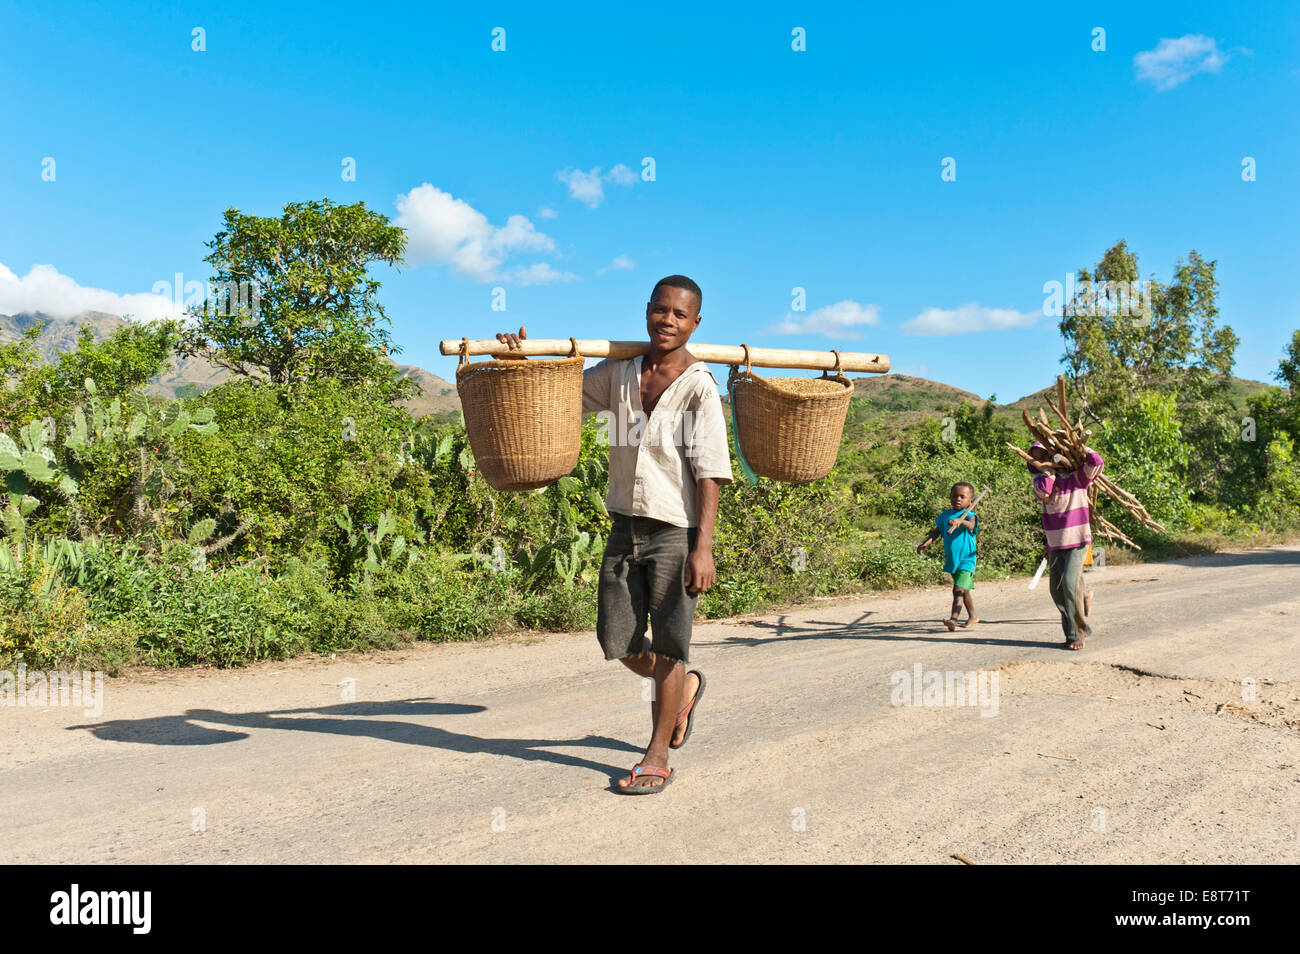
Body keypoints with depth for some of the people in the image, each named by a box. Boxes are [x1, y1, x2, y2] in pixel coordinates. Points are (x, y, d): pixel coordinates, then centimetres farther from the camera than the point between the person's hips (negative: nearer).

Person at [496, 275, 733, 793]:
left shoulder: (699, 386, -9)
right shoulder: (619, 372, 7)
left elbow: (709, 472, -14)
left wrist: (703, 546, -20)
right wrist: (521, 357, 1)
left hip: (676, 532, -5)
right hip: (626, 526, 5)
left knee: (668, 647, 3)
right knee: (619, 642, 11)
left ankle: (657, 755, 19)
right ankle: (684, 688, 40)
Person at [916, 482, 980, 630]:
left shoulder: (969, 515, -8)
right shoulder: (945, 515, 9)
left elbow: (971, 525, -30)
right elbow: (936, 532, 12)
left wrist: (960, 521, -51)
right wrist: (925, 543, -3)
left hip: (966, 559, -7)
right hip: (951, 560, 7)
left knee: (959, 589, -19)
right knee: (963, 590, 20)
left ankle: (954, 619, -27)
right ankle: (972, 616, 36)